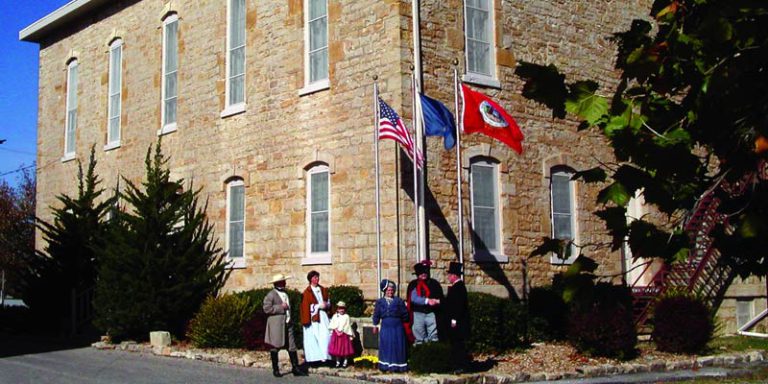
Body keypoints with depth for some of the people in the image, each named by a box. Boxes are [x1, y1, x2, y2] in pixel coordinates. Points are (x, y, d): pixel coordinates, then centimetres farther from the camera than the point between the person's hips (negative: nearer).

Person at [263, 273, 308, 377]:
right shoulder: (271, 295, -8)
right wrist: (280, 307, -17)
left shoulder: (285, 294, 18)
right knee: (275, 347, 2)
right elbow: (266, 308, -17)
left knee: (292, 346, 2)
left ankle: (295, 368, 5)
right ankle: (275, 369, 11)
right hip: (276, 325, -7)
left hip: (287, 324, 7)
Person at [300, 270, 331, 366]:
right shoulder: (307, 292, -2)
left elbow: (328, 301, 21)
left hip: (323, 316, 5)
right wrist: (319, 306, -12)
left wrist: (326, 304, -1)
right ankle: (314, 358, -1)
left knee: (325, 336, -4)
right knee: (313, 338, -5)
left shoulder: (323, 290, 15)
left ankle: (324, 356, 1)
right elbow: (306, 307, -6)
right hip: (313, 318, -4)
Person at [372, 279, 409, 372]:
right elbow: (376, 314, 11)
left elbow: (404, 313, 4)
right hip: (385, 327, 1)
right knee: (386, 346, 2)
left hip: (397, 327, -1)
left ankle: (397, 366, 8)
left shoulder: (399, 301, 3)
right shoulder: (380, 302, 6)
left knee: (398, 346, 1)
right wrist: (375, 325, 12)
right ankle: (386, 366, 7)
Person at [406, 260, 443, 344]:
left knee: (433, 336, -1)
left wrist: (437, 301, -12)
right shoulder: (413, 285, 3)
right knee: (419, 336, 3)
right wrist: (427, 301, -19)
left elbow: (441, 298, 10)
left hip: (431, 313, 1)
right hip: (418, 313, -1)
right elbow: (413, 298, -10)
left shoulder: (434, 283, 9)